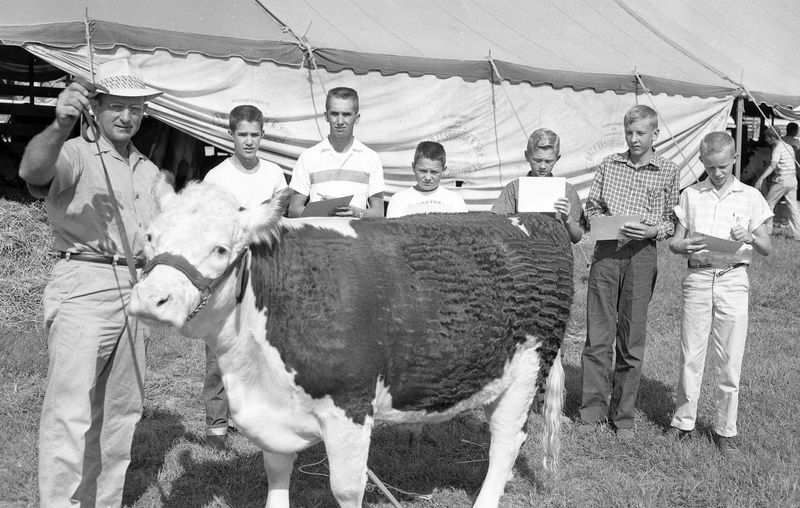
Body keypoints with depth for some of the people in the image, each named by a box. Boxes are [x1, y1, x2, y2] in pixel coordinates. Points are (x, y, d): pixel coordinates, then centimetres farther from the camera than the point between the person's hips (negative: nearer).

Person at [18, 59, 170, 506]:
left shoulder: (147, 171, 20)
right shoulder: (76, 154, -3)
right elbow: (32, 170, -24)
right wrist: (61, 125, -42)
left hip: (136, 291, 7)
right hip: (83, 288, -7)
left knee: (122, 410, 13)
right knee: (70, 411, -11)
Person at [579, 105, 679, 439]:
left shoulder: (668, 172, 6)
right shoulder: (609, 164, 11)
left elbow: (673, 221, 7)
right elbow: (592, 205, 15)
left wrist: (655, 230, -13)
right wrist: (599, 221, -5)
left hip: (641, 256, -1)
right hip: (606, 251, 1)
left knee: (632, 340, 4)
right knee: (597, 335, 2)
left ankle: (623, 415, 16)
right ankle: (592, 410, 13)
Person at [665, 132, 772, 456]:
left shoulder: (750, 197, 6)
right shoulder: (691, 195, 9)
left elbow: (767, 249, 3)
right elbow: (674, 242, 10)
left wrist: (751, 238, -18)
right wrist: (685, 246, -13)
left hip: (733, 280, -1)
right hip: (697, 279, 1)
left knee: (729, 360, 2)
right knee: (690, 356, 3)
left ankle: (725, 429, 15)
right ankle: (683, 421, 17)